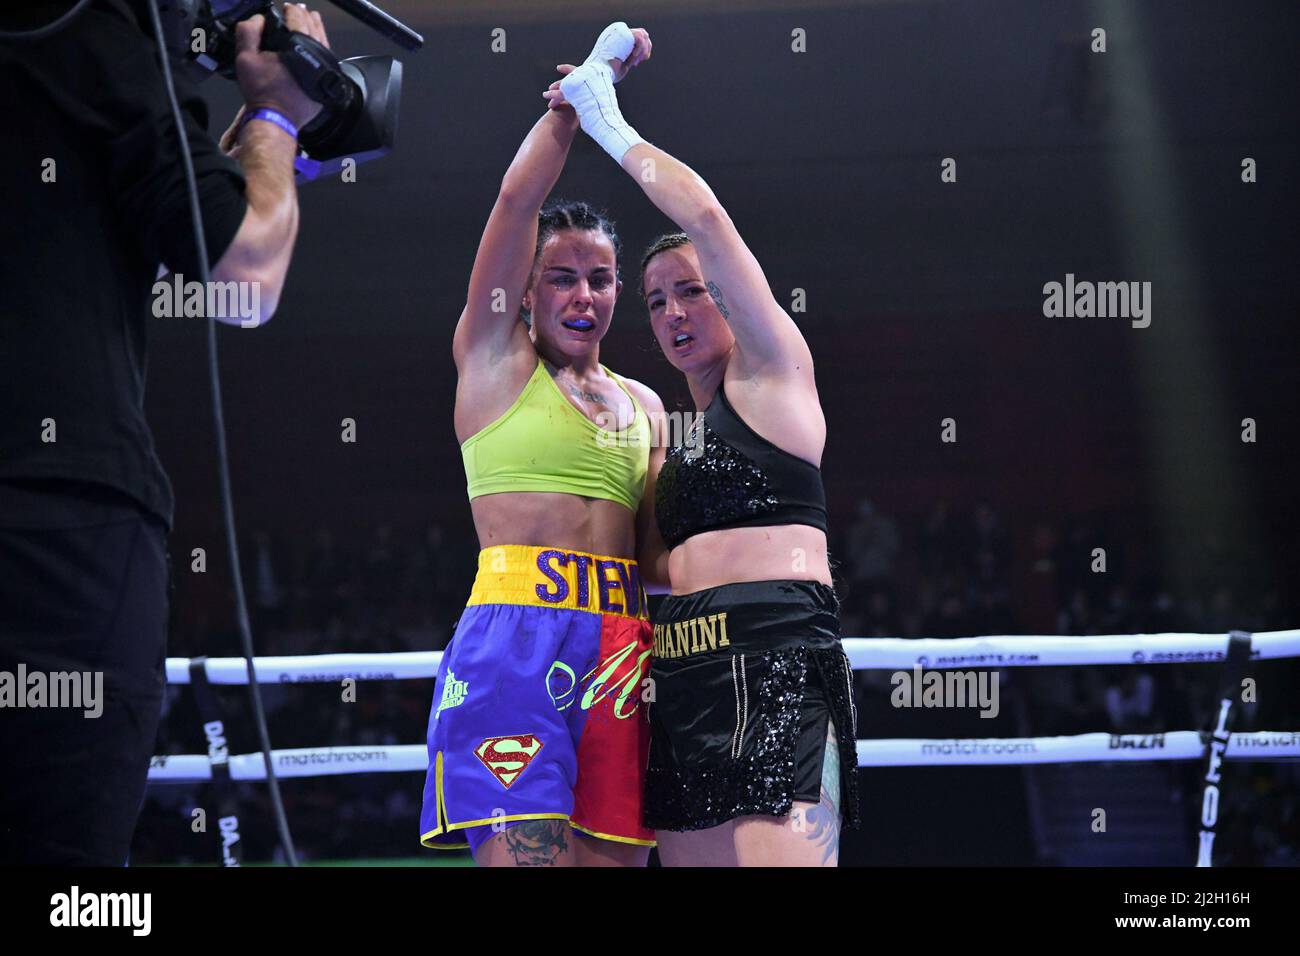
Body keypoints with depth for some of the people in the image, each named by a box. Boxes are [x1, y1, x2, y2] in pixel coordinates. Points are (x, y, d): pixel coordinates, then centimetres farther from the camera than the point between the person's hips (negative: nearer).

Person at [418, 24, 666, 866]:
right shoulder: (494, 358, 10)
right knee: (524, 857, -17)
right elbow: (519, 200, 1)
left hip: (623, 650, 5)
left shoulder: (644, 406, 23)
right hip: (518, 641, -5)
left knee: (614, 856, -3)